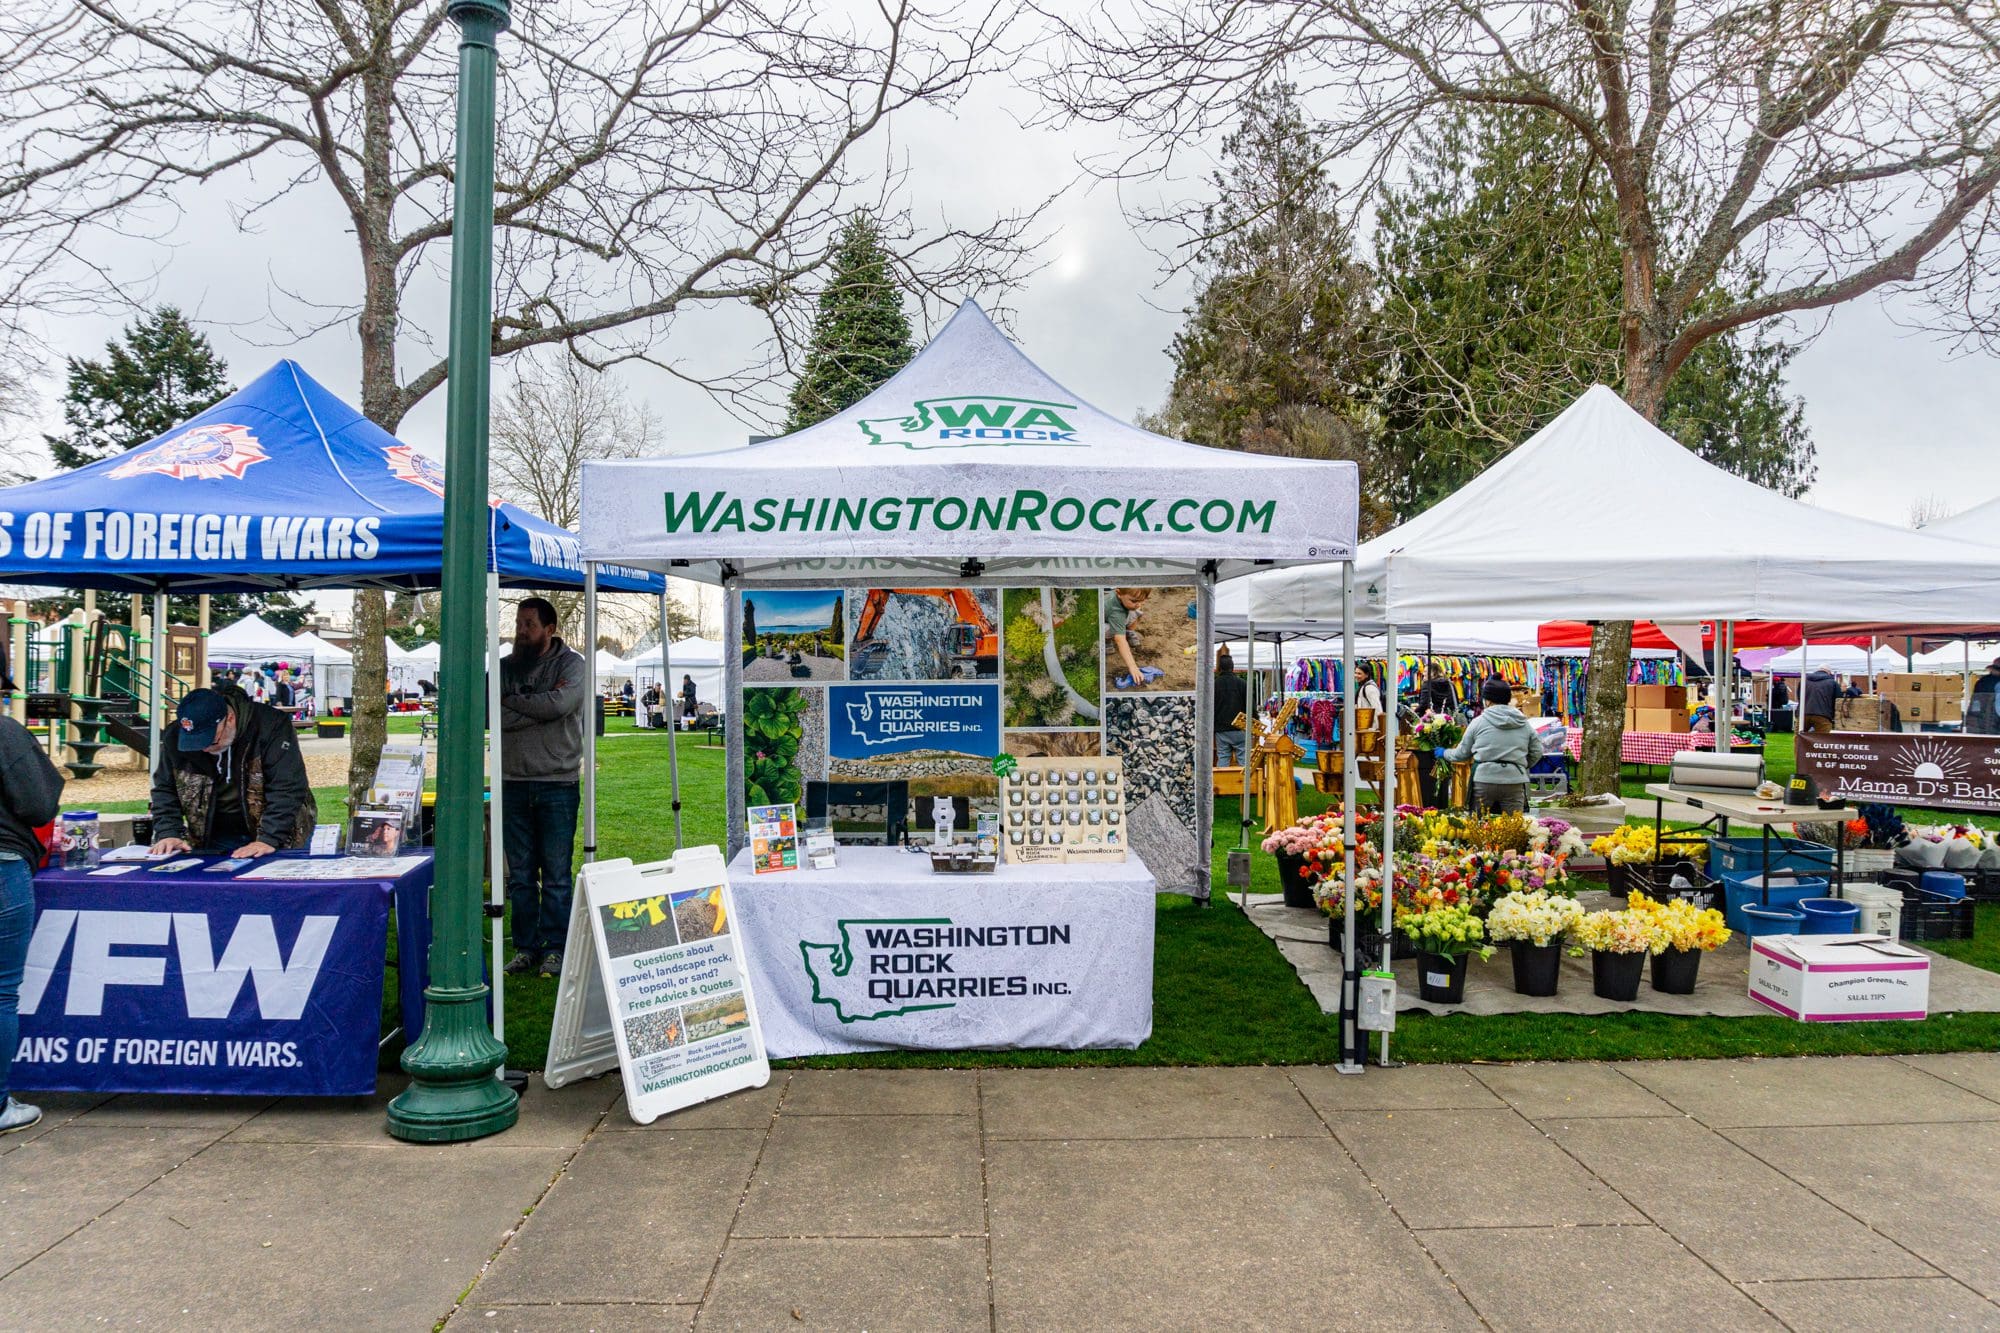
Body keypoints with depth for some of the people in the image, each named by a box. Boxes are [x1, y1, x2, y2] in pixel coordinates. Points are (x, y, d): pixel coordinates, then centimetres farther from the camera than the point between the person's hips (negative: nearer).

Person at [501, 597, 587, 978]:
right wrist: (540, 709, -10)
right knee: (520, 875, 9)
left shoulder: (571, 663, 1)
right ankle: (526, 947, 17)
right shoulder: (504, 667, 10)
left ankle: (555, 948, 8)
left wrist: (512, 700, -5)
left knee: (556, 873, 0)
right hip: (513, 782, 4)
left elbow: (559, 703, -17)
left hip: (557, 782, -3)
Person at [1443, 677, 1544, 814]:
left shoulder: (1478, 722, 1)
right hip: (1514, 782, 1)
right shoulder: (1524, 724, 7)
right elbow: (1536, 752, 11)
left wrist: (1445, 753, 28)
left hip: (1484, 781, -1)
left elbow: (1462, 753, 9)